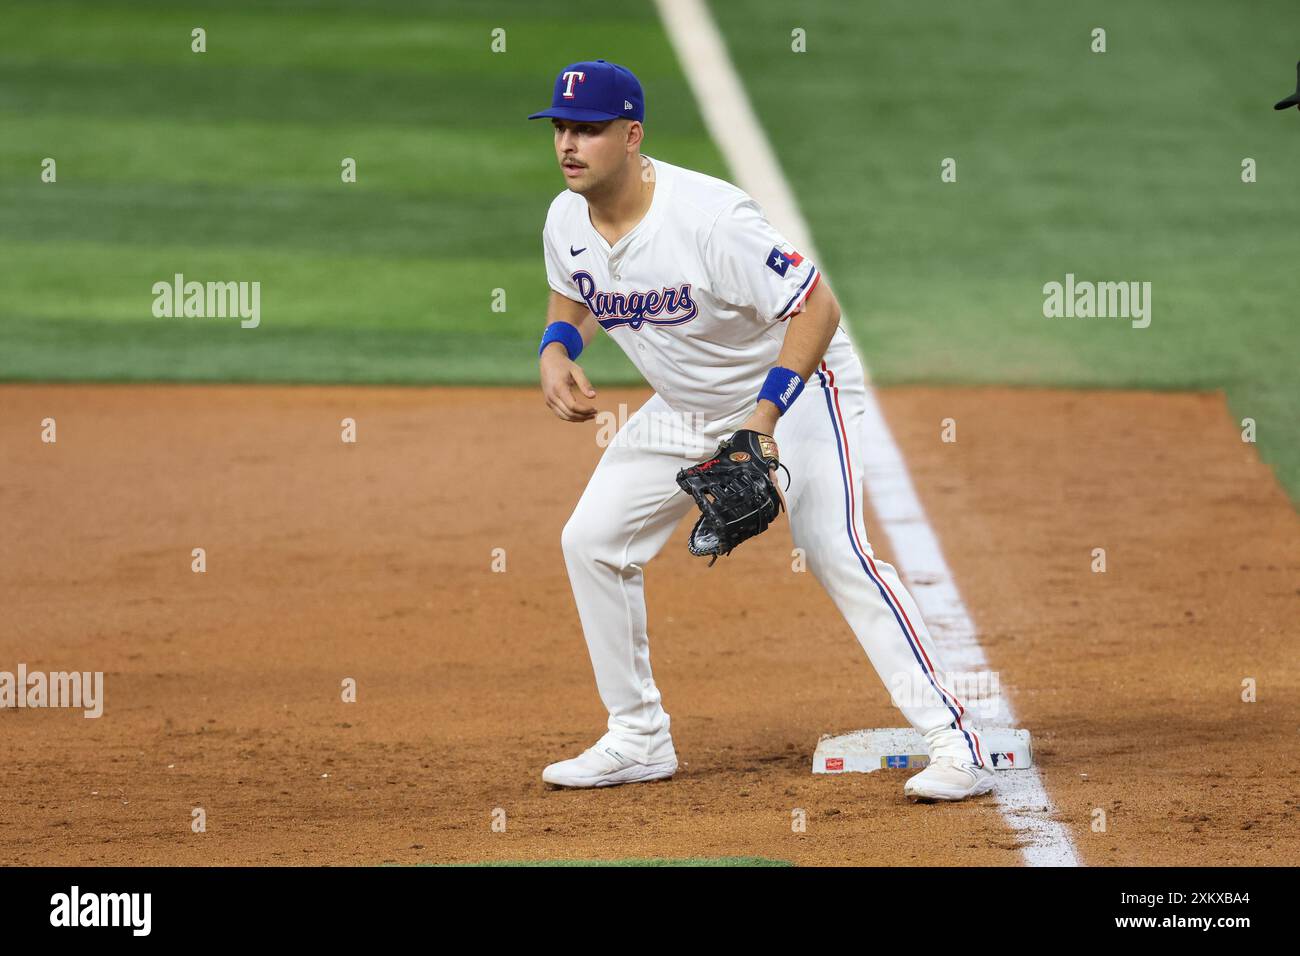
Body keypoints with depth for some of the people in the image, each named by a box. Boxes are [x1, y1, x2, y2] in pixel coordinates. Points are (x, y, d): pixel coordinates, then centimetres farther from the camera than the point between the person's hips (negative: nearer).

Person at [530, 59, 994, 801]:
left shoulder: (709, 217, -32)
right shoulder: (567, 222, -9)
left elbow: (817, 306, -30)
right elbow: (573, 295, 14)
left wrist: (764, 417, -37)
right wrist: (556, 350, -9)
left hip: (794, 386, -8)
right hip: (683, 408, 8)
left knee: (835, 551, -23)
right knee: (591, 540, 4)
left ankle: (955, 742, -23)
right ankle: (639, 741, 17)